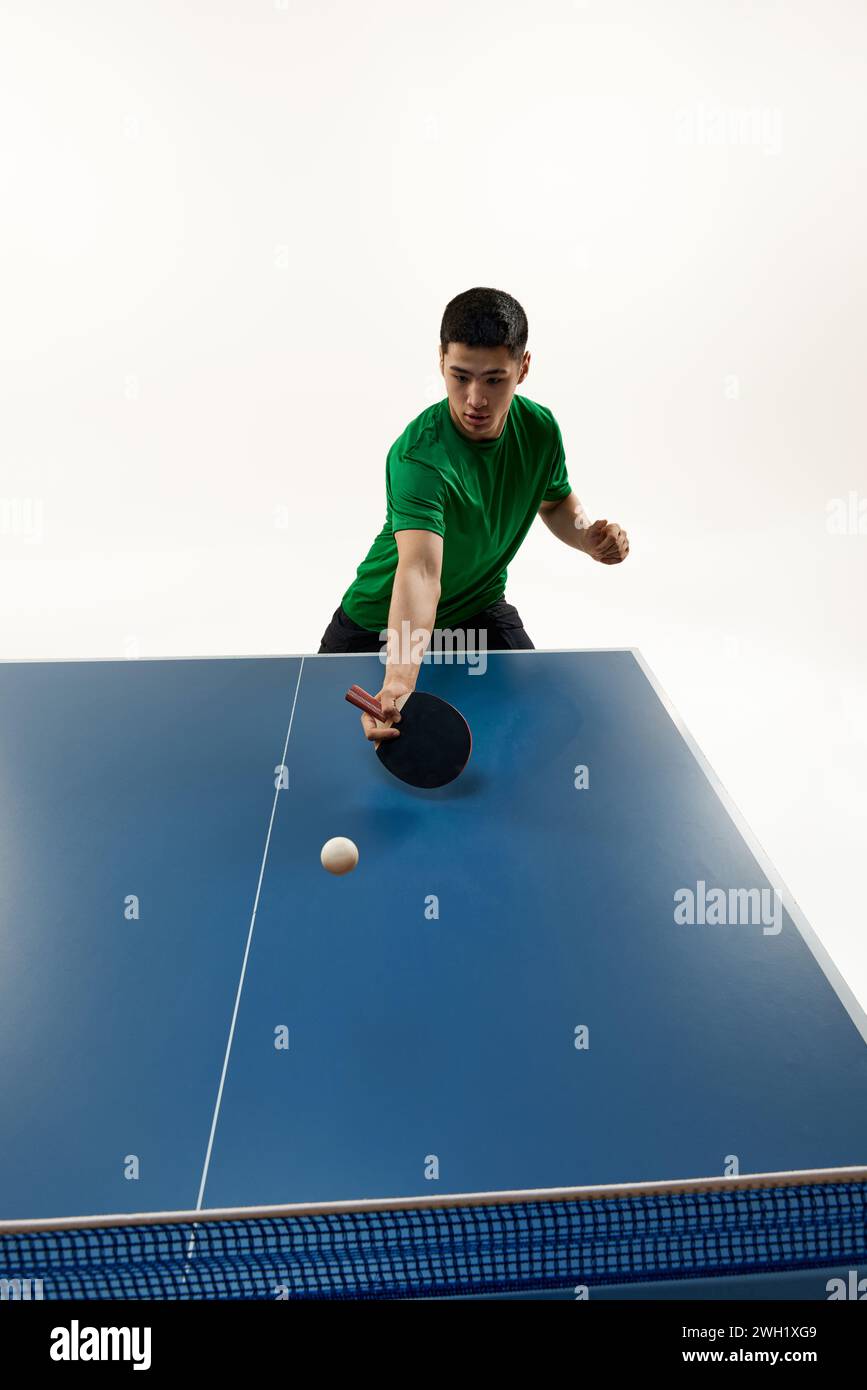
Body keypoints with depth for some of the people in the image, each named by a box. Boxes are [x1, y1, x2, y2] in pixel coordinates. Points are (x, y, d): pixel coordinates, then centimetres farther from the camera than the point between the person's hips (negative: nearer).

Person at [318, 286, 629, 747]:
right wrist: (398, 682, -64)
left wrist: (587, 535, -15)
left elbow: (556, 500, 7)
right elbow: (420, 570, -50)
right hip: (383, 620, -3)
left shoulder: (540, 428, -15)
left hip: (480, 609, 4)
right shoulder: (417, 458, -35)